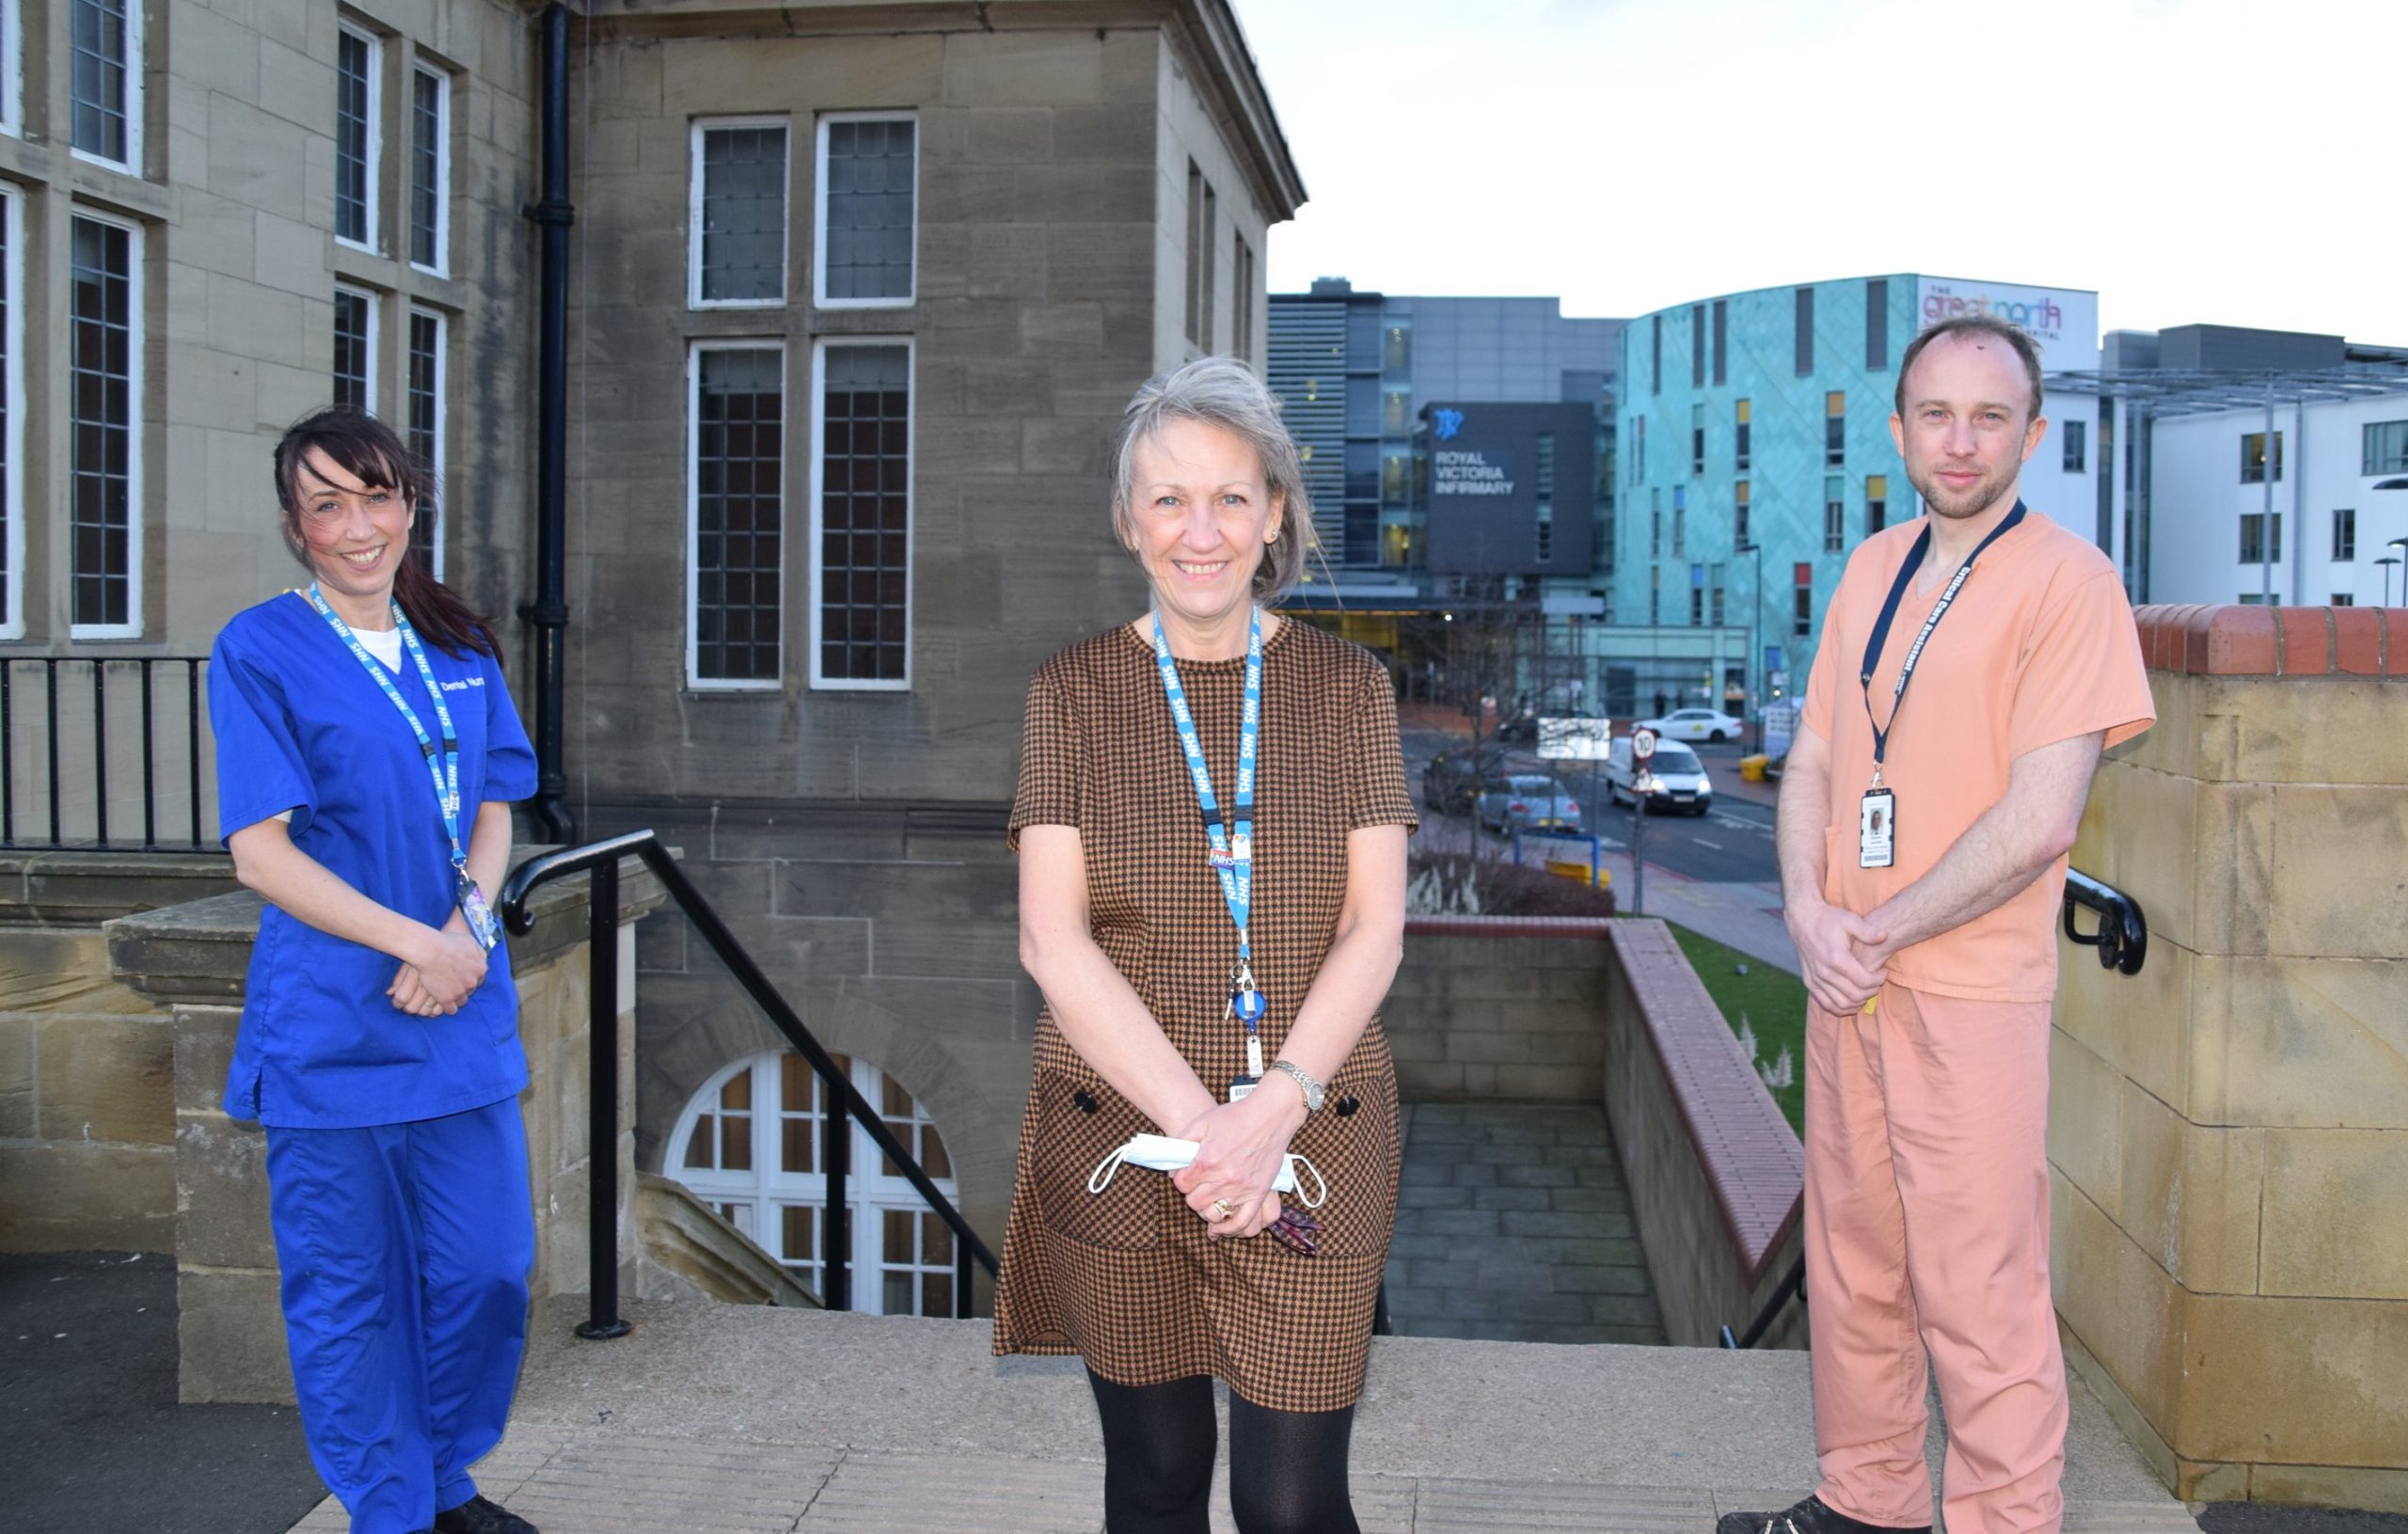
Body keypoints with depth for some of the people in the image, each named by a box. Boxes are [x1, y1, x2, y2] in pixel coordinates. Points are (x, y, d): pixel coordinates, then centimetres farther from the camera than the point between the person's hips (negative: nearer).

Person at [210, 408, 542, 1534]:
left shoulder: (459, 648, 11)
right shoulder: (259, 652, -5)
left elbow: (494, 807, 11)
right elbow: (259, 853, -10)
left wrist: (471, 924, -9)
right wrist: (419, 943, -17)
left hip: (463, 1013, 5)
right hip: (331, 1027, -5)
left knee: (489, 1268, 10)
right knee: (349, 1291, 5)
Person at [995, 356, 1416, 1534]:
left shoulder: (1346, 686, 4)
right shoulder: (1075, 692, 3)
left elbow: (1373, 928, -1)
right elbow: (1052, 939, -5)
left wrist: (1276, 1106, -16)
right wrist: (1198, 1122, -15)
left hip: (1312, 1146, 0)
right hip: (1117, 1135, 0)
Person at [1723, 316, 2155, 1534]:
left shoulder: (2067, 581, -10)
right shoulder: (1870, 571, 11)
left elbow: (2037, 821, -17)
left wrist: (1879, 934, -12)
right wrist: (1809, 913, -7)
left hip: (1970, 990, -6)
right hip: (1844, 978, 7)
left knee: (1979, 1298, 0)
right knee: (1850, 1264, 16)